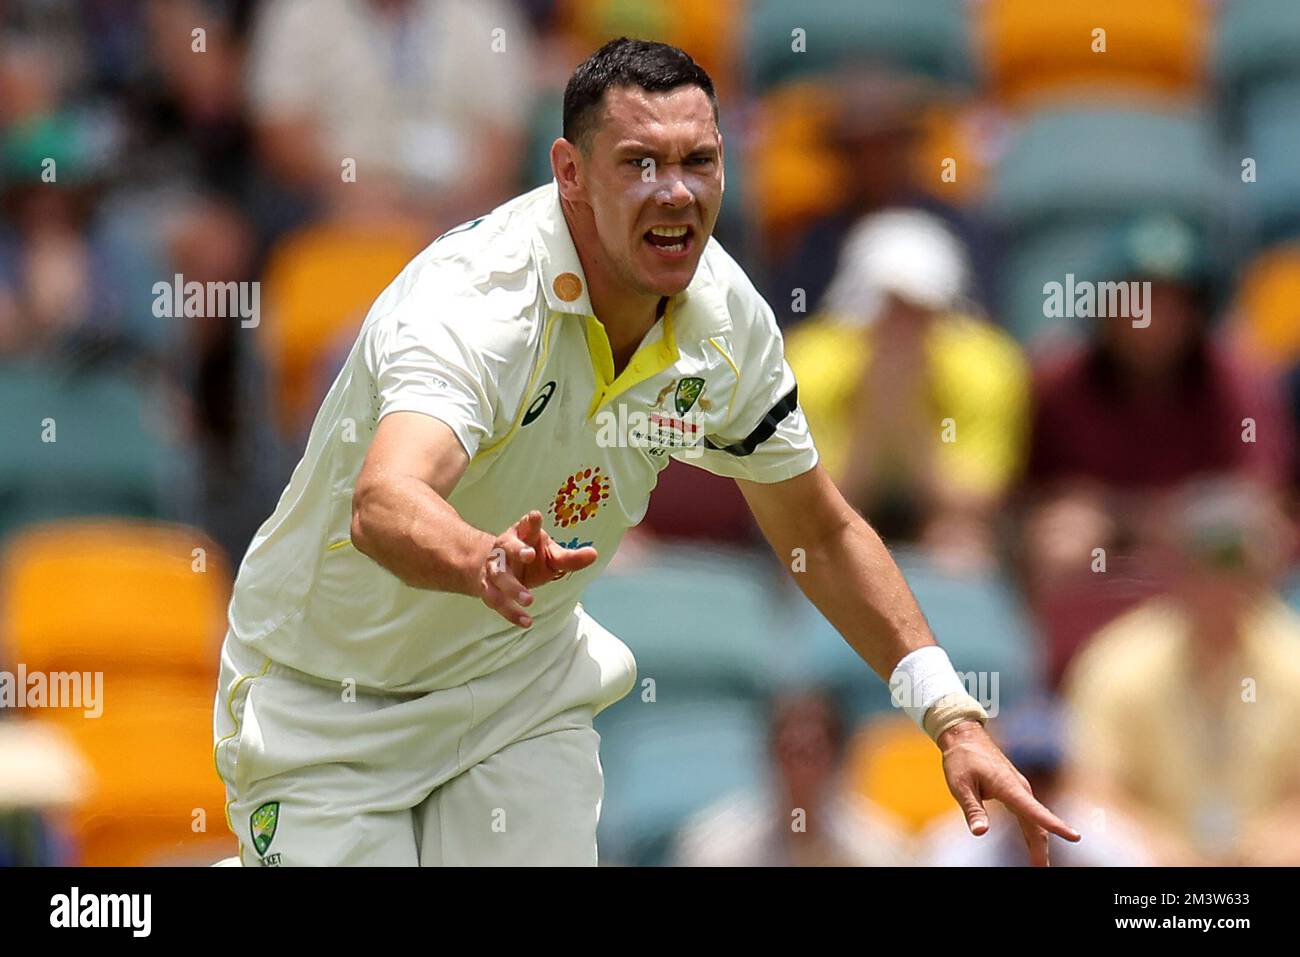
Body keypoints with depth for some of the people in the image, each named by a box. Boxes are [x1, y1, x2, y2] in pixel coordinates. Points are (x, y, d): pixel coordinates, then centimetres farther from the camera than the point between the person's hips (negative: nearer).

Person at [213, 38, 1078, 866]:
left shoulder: (726, 318, -10)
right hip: (328, 706, -5)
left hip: (521, 683, 5)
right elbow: (385, 503, -52)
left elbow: (822, 534, 6)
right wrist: (485, 562, -74)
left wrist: (952, 717, -3)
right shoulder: (475, 299, -32)